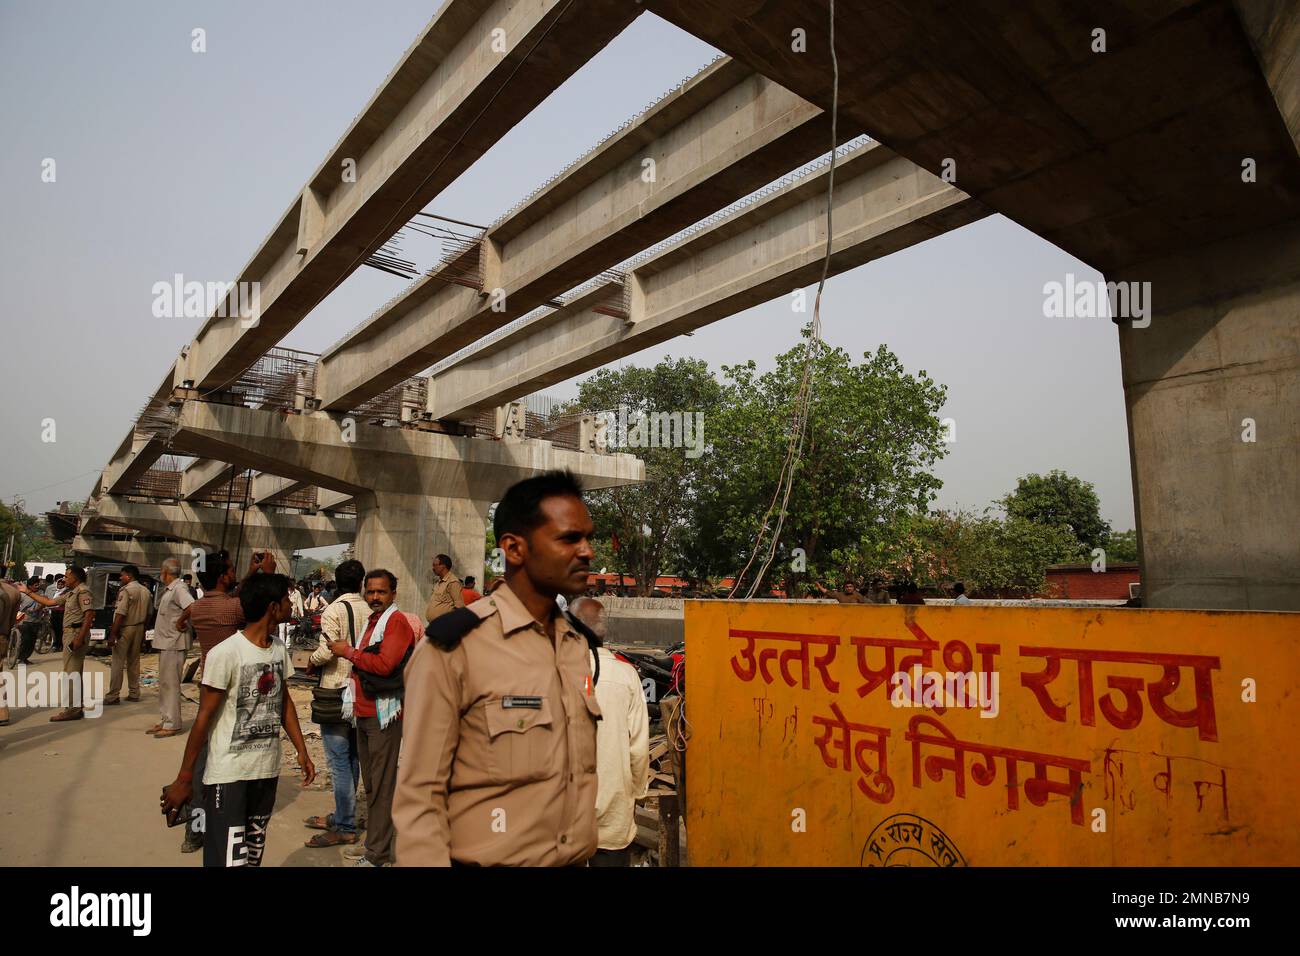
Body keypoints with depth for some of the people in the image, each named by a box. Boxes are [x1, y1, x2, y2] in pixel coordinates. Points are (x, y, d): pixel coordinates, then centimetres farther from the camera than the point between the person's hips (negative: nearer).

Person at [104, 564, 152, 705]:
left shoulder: (126, 590, -14)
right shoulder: (146, 591, 10)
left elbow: (120, 614, -20)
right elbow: (147, 615, 14)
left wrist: (112, 634, -19)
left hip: (125, 629, -7)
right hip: (139, 629, 7)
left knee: (118, 663, -2)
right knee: (134, 662, 13)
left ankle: (113, 696, 0)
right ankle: (134, 693, 17)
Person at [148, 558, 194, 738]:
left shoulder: (179, 589, -17)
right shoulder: (168, 590, 14)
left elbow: (192, 607, -32)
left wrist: (181, 622, -21)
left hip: (174, 644, -10)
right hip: (165, 642, 10)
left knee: (170, 683, -5)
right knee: (164, 683, 16)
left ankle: (172, 724, 1)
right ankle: (164, 720, 25)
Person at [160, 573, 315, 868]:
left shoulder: (280, 649, 3)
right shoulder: (225, 654, -17)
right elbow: (204, 717, -12)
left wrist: (302, 752, 12)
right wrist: (184, 778, -7)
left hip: (267, 771, 6)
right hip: (228, 774, -6)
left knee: (253, 856, 15)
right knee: (230, 859, -7)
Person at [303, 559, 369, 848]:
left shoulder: (334, 610, -14)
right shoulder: (370, 611, 0)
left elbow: (326, 652, -20)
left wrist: (312, 659, 1)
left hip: (336, 690, -6)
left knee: (338, 761, 0)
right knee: (351, 756, 16)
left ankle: (345, 827, 6)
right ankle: (342, 816, 29)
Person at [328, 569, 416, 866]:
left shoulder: (396, 621, -12)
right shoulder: (372, 621, 18)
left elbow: (384, 664, -22)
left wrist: (349, 652, -11)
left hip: (383, 713, -9)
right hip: (364, 712, 9)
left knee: (381, 786, -3)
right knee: (370, 784, 15)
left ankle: (379, 857, 3)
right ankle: (372, 847, 25)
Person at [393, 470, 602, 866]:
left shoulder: (581, 644, 2)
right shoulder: (453, 646, -18)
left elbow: (586, 773, 9)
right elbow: (418, 795, -17)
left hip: (578, 859, 6)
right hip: (489, 860, -6)